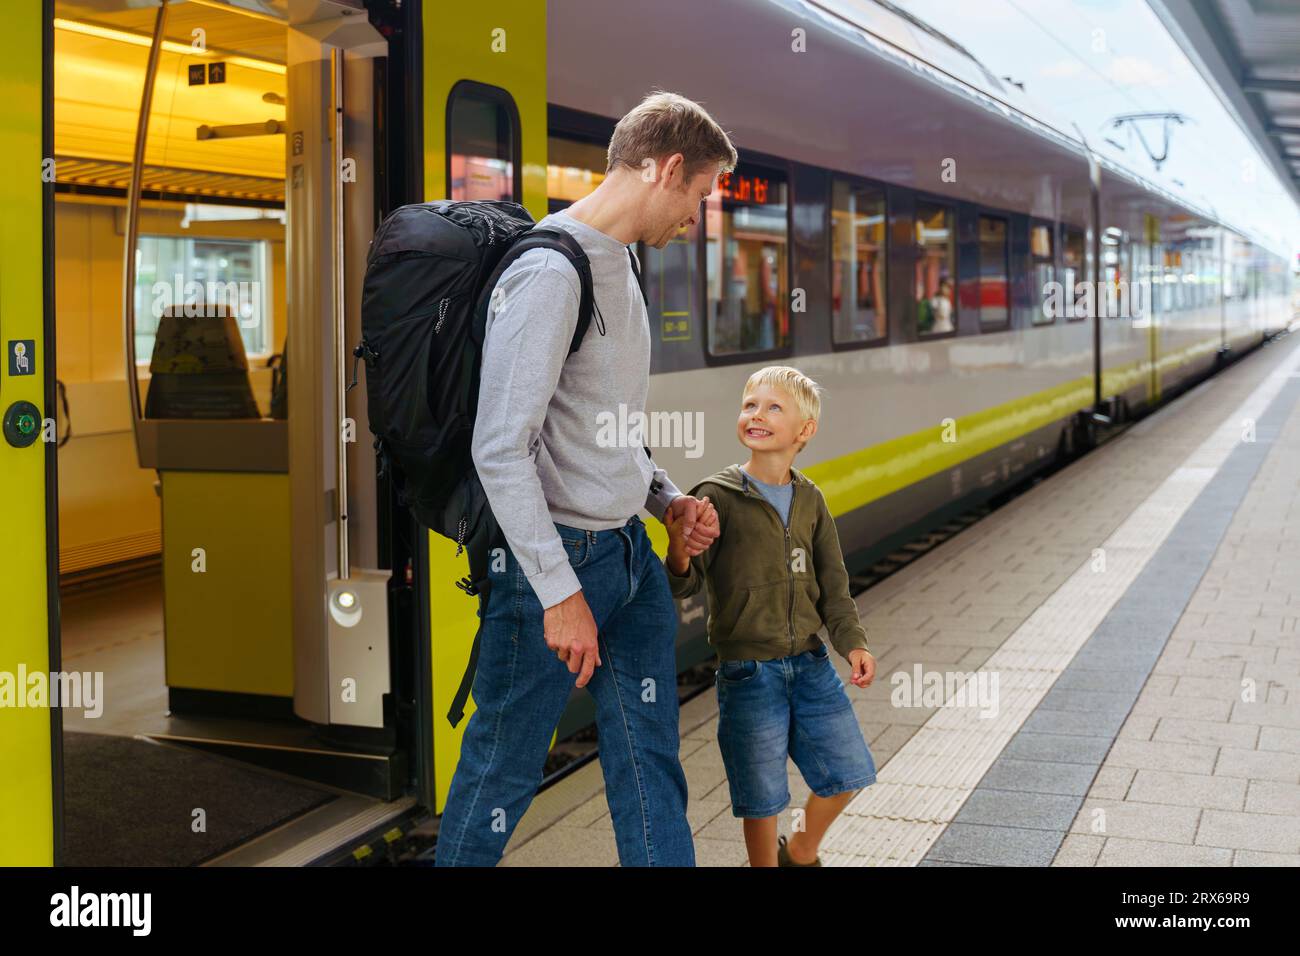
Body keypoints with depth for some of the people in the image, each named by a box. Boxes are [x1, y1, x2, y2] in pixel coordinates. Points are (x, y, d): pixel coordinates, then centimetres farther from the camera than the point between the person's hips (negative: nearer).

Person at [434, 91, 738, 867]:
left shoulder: (619, 263, 13)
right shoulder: (550, 272, -17)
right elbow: (501, 450, -22)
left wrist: (667, 499, 9)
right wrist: (560, 591, -22)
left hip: (629, 549, 9)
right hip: (553, 555, -9)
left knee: (651, 766, 11)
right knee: (505, 768, 5)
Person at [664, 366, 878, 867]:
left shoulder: (810, 499, 4)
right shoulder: (717, 496, -11)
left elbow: (832, 583, 10)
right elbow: (686, 584, -13)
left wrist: (852, 641, -1)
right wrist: (679, 562, -35)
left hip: (810, 662, 5)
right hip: (747, 671, -5)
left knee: (846, 769, 11)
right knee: (762, 795, 4)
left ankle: (801, 852, 37)